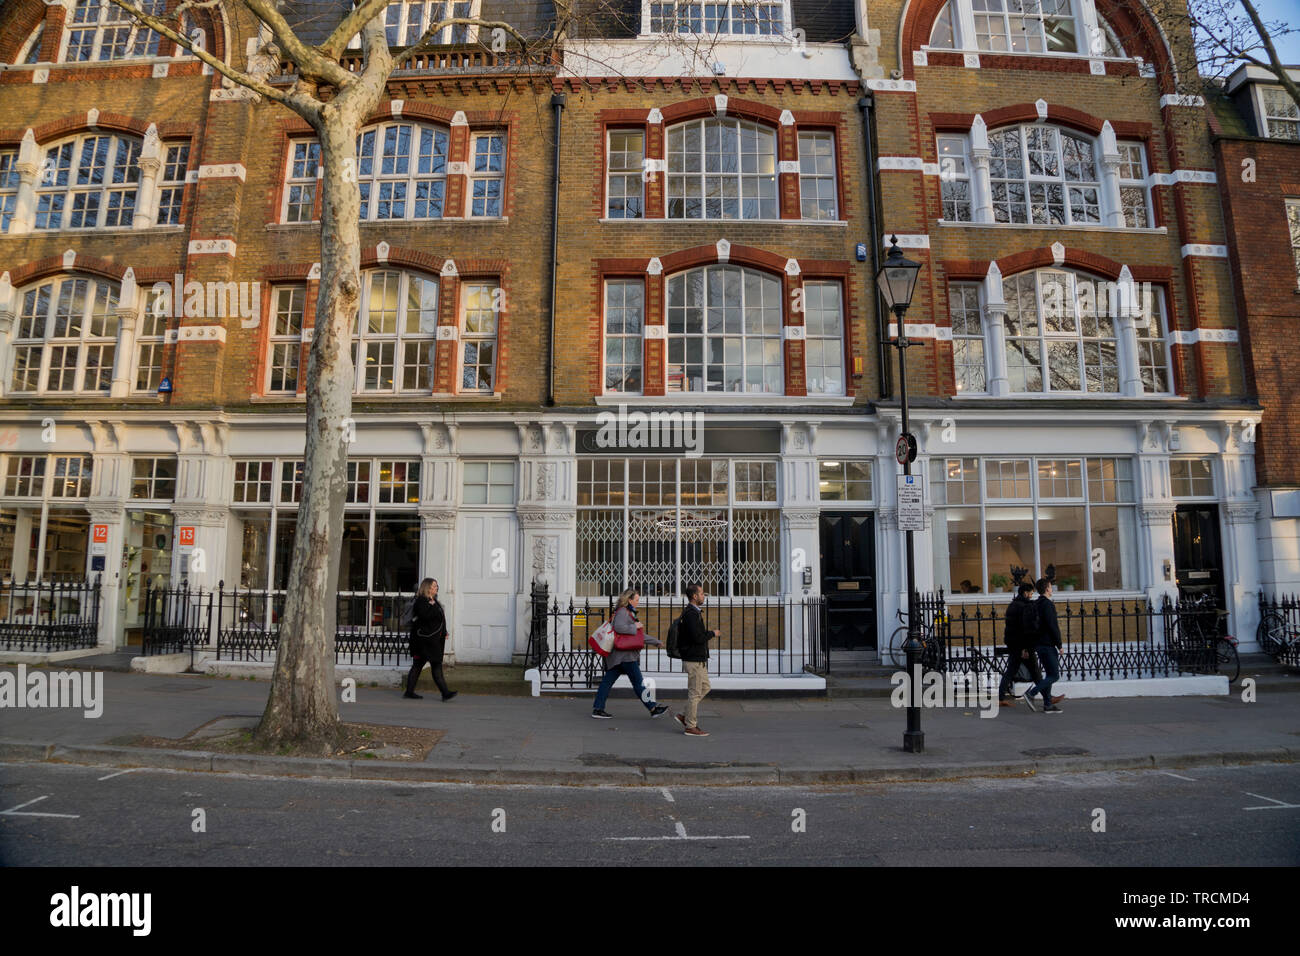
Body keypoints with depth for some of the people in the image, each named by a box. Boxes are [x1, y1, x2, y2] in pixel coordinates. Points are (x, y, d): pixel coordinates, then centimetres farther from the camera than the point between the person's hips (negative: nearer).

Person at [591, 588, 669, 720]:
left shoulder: (628, 612, 21)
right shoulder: (622, 612, -11)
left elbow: (637, 635, 30)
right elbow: (619, 627, -30)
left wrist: (654, 642, 34)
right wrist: (635, 626, -16)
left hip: (617, 655, 10)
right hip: (625, 654, -10)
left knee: (608, 681, 8)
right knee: (638, 682, -3)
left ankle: (597, 709, 9)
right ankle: (653, 708, 3)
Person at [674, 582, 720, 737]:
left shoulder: (694, 612, 15)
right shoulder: (691, 614, -19)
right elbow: (698, 637, -25)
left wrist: (707, 633, 8)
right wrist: (712, 633, -11)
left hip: (698, 659, 10)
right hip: (694, 659, -10)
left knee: (705, 687, 17)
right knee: (695, 693, -2)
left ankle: (685, 717, 20)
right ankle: (691, 727, 7)